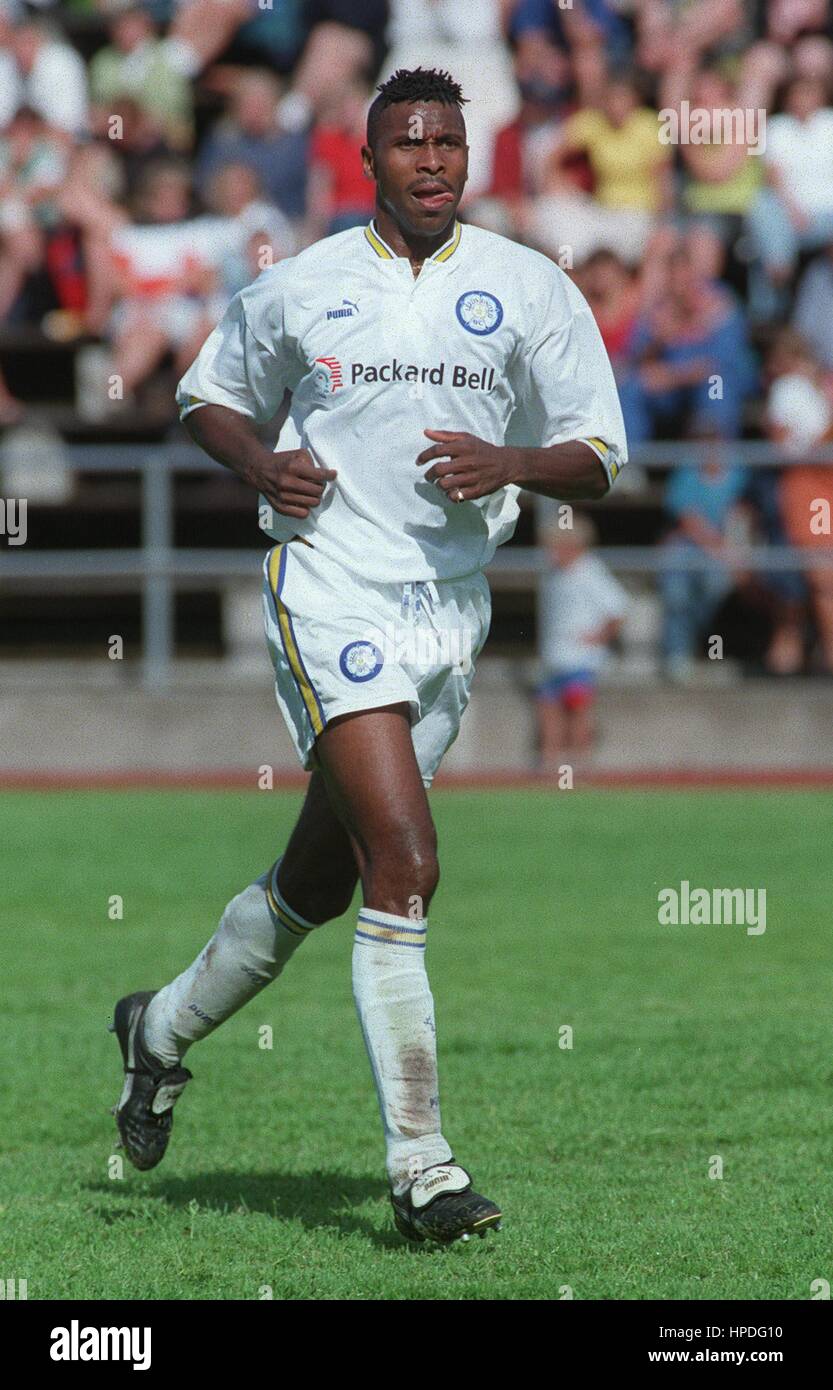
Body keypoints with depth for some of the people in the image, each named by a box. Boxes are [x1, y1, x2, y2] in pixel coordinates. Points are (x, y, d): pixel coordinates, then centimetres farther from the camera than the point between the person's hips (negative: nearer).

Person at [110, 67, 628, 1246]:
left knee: (322, 879, 14)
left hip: (452, 606, 4)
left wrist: (511, 462, -16)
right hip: (332, 595, -4)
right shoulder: (300, 288, 3)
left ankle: (164, 1028, 41)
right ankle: (419, 1166, -18)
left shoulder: (530, 288, 5)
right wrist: (261, 465, -3)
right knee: (405, 864, -19)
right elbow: (208, 396, 19)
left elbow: (596, 463, 5)